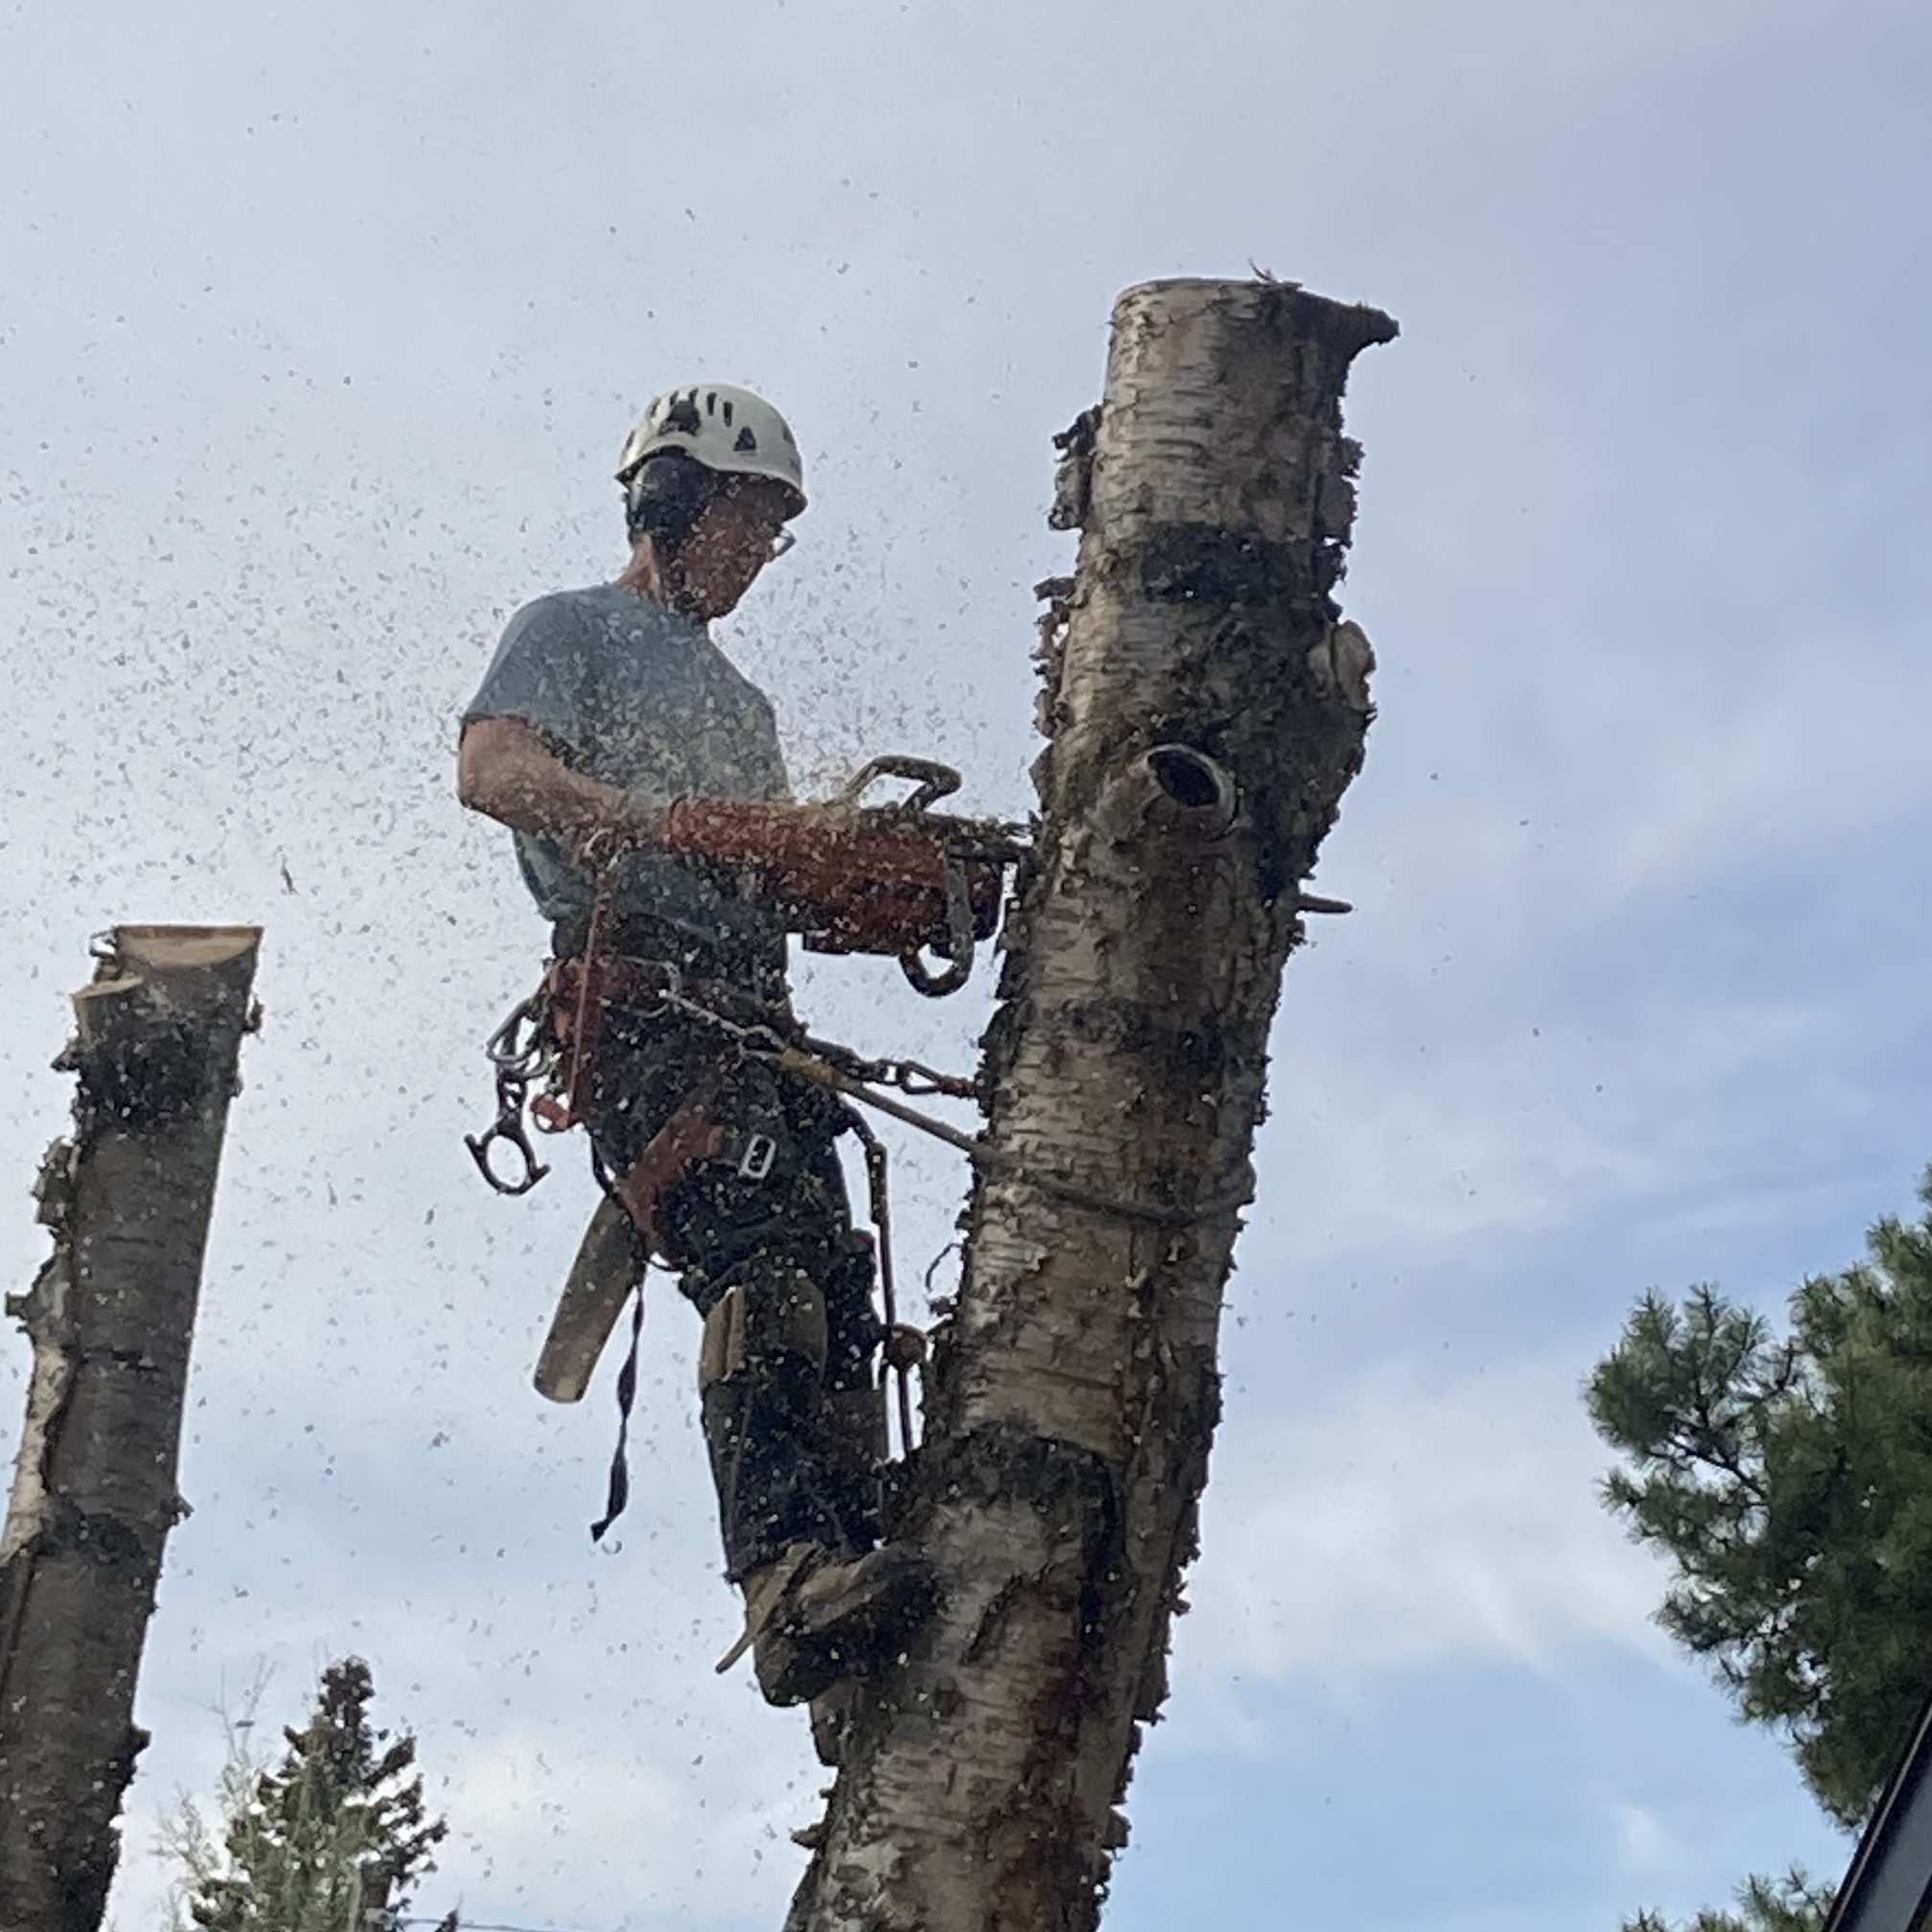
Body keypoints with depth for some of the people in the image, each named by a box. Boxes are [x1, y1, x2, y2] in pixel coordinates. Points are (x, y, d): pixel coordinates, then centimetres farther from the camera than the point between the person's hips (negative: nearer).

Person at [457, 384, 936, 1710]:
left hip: (751, 1015, 8)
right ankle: (788, 1578, -35)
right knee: (767, 1264, -26)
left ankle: (849, 1558, -11)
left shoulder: (741, 704, 36)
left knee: (834, 1299, -6)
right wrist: (671, 827, -24)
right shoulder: (574, 630, 13)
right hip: (641, 998, -8)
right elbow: (493, 769, -6)